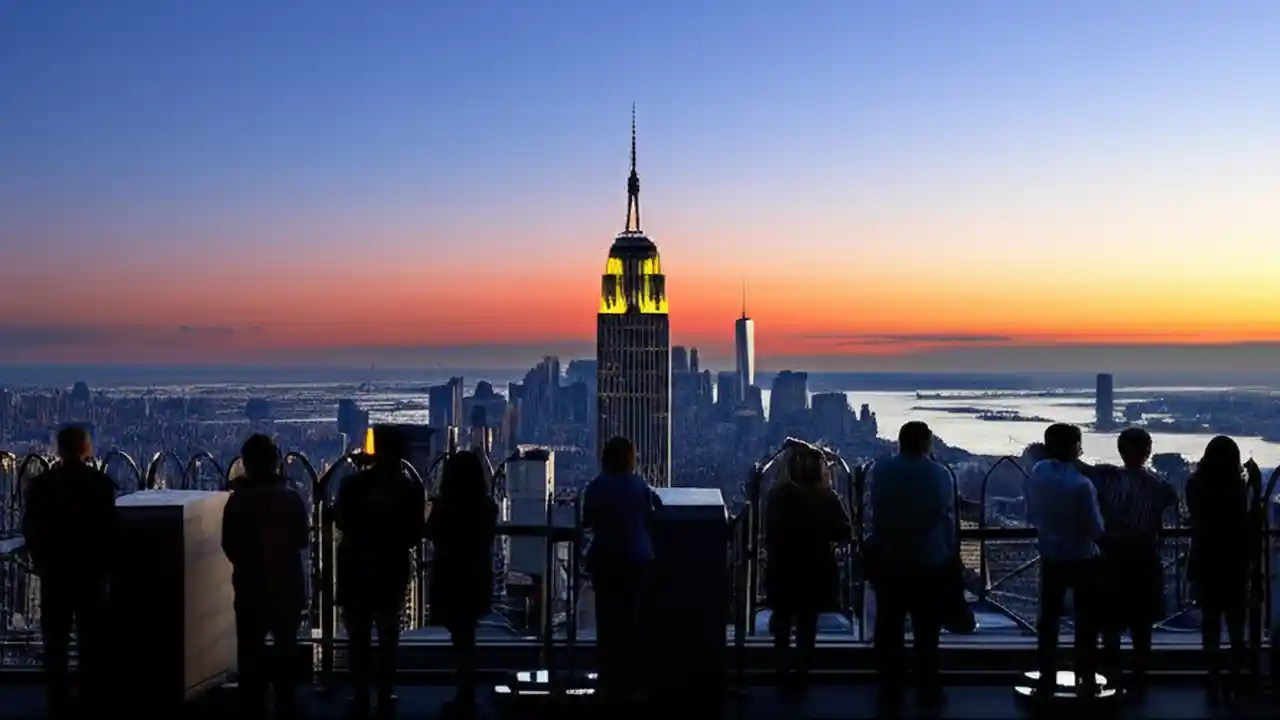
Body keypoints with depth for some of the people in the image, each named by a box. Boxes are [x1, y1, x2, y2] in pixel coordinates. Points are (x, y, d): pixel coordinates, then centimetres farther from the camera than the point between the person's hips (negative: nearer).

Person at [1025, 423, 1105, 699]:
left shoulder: (1037, 474, -8)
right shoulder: (1081, 484, -24)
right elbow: (1096, 530, -17)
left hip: (1050, 559, 4)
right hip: (1082, 560, -4)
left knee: (1048, 619, 14)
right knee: (1086, 621, 11)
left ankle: (1047, 679, 19)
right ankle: (1086, 680, 16)